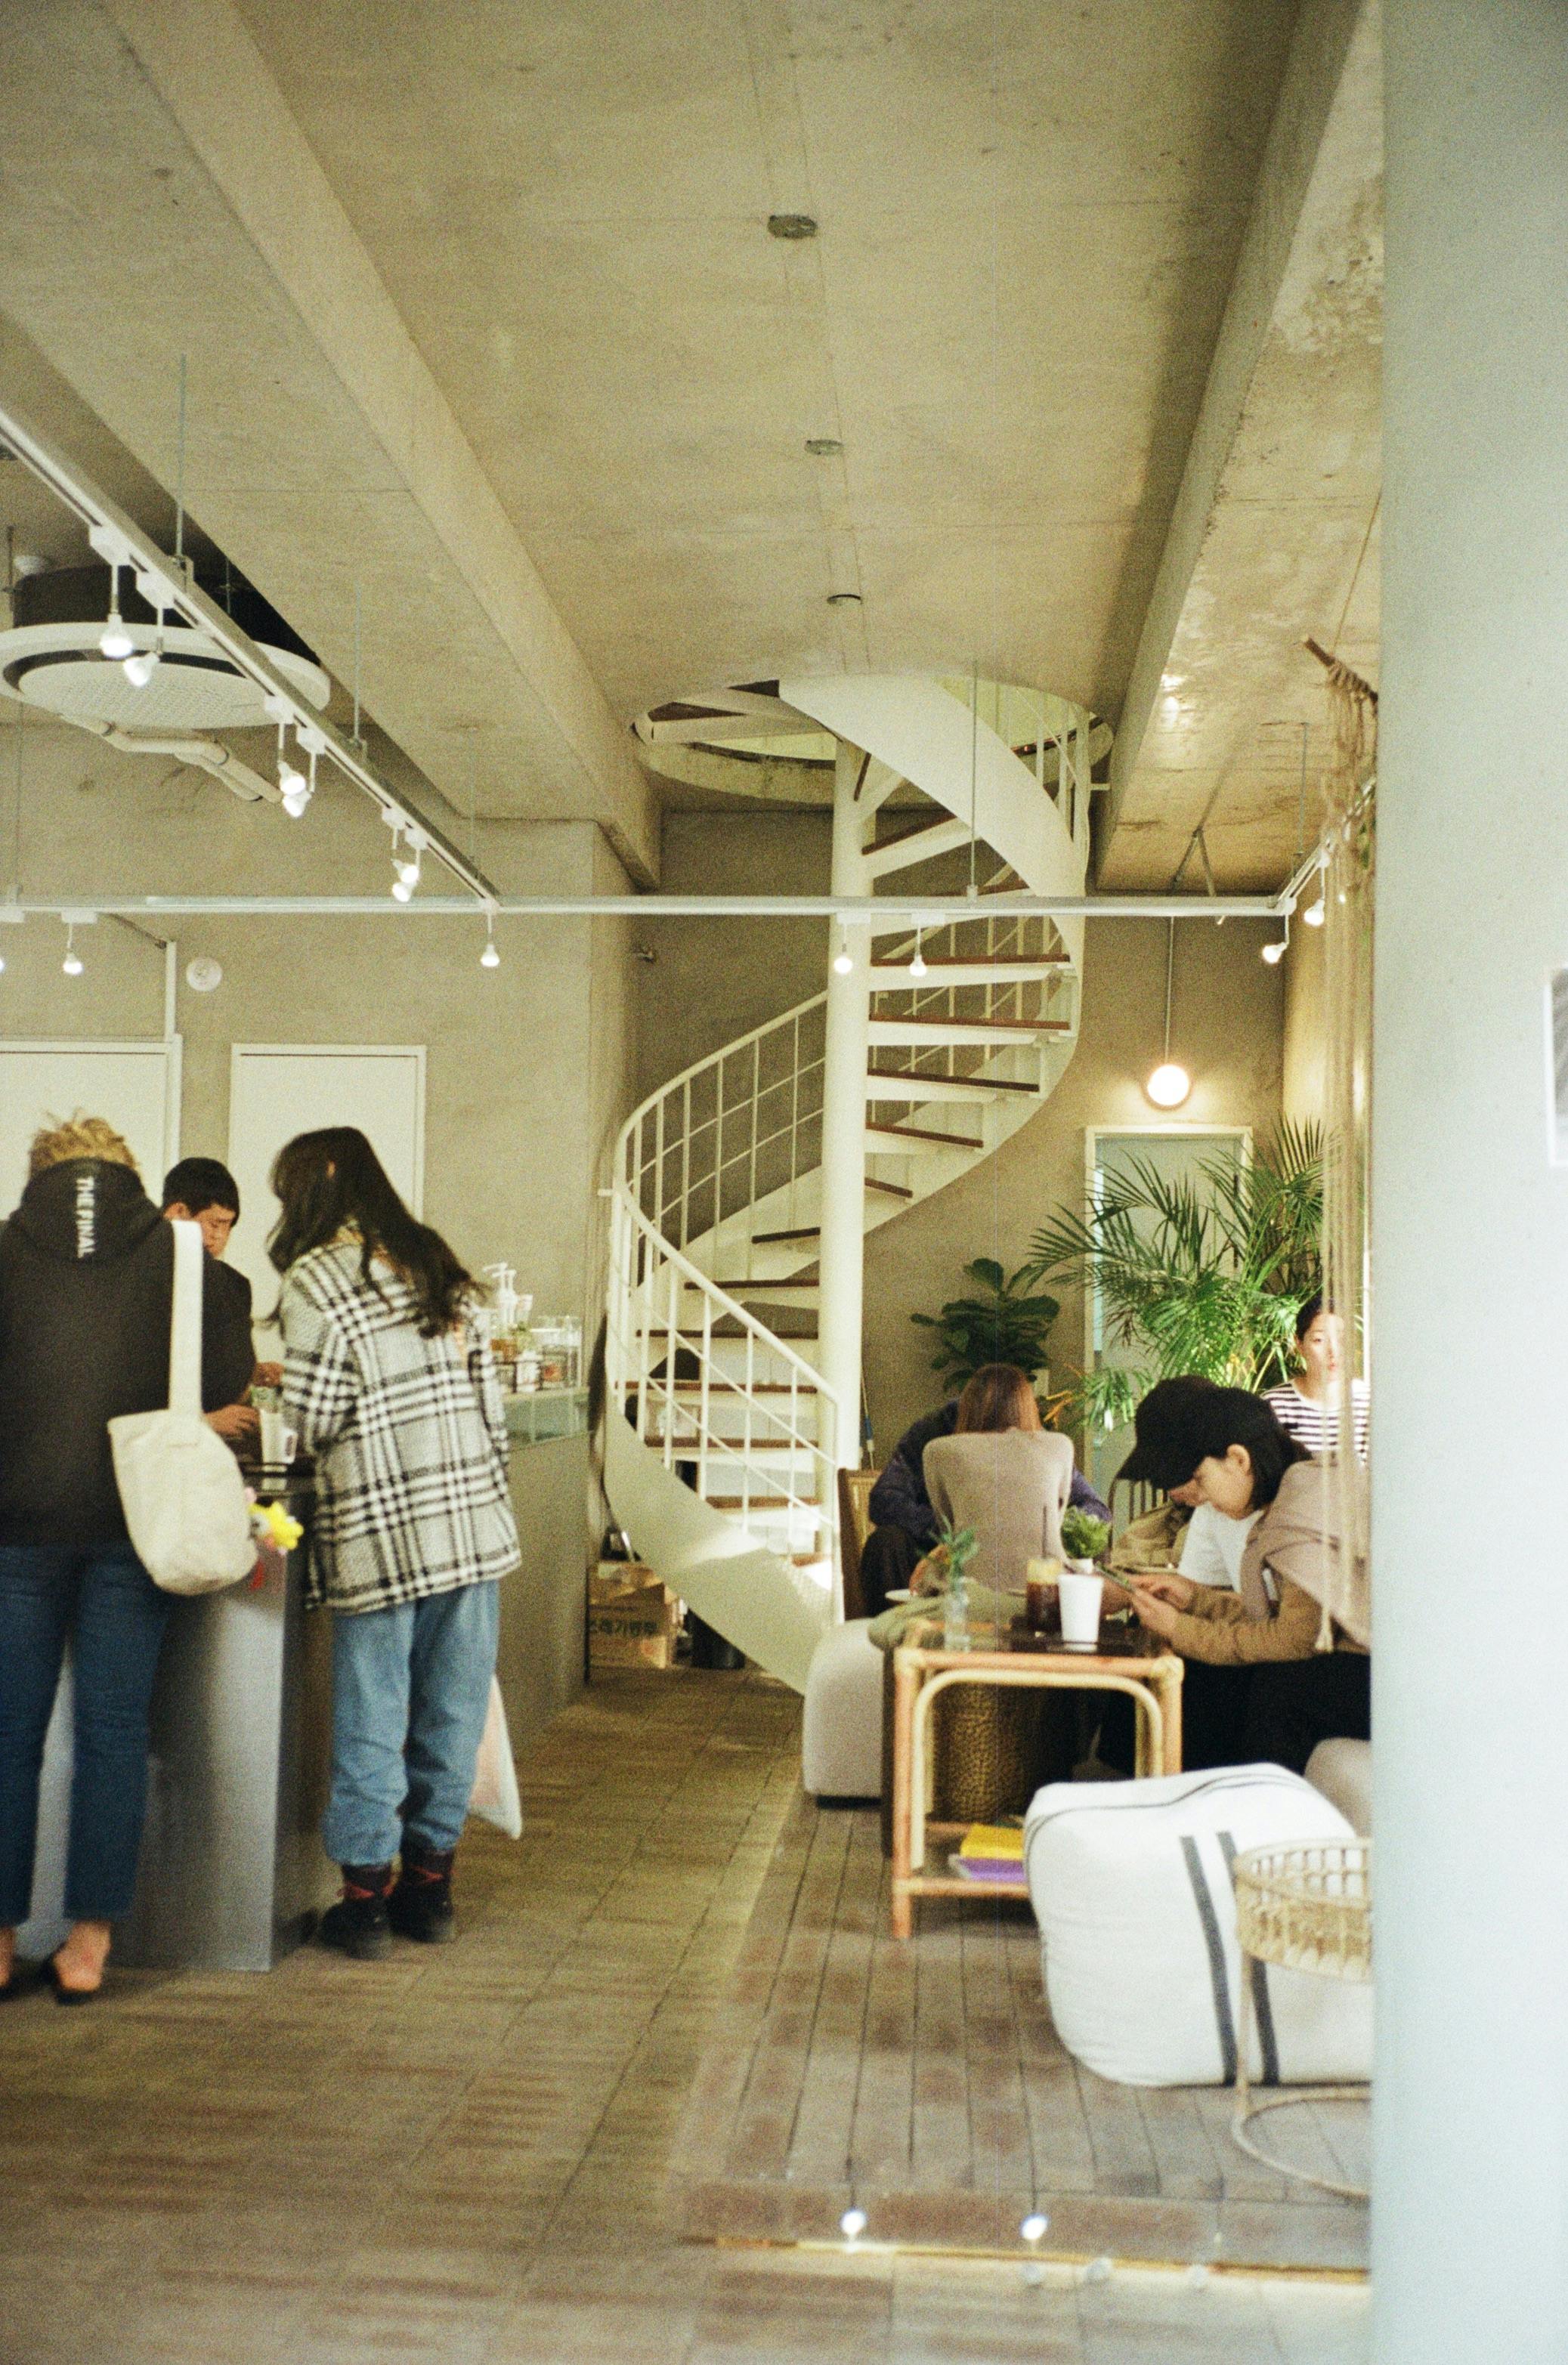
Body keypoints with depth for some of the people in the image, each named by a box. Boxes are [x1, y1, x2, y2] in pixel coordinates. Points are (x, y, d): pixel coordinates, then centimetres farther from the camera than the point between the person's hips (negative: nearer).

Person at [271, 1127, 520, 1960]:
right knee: (451, 1707, 10)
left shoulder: (319, 1277, -6)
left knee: (372, 1714, 4)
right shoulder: (436, 1264, 12)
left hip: (380, 1524, -5)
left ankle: (366, 1893, 10)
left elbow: (315, 1415, -10)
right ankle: (430, 1882, 19)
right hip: (473, 1518, 5)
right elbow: (485, 1393, 11)